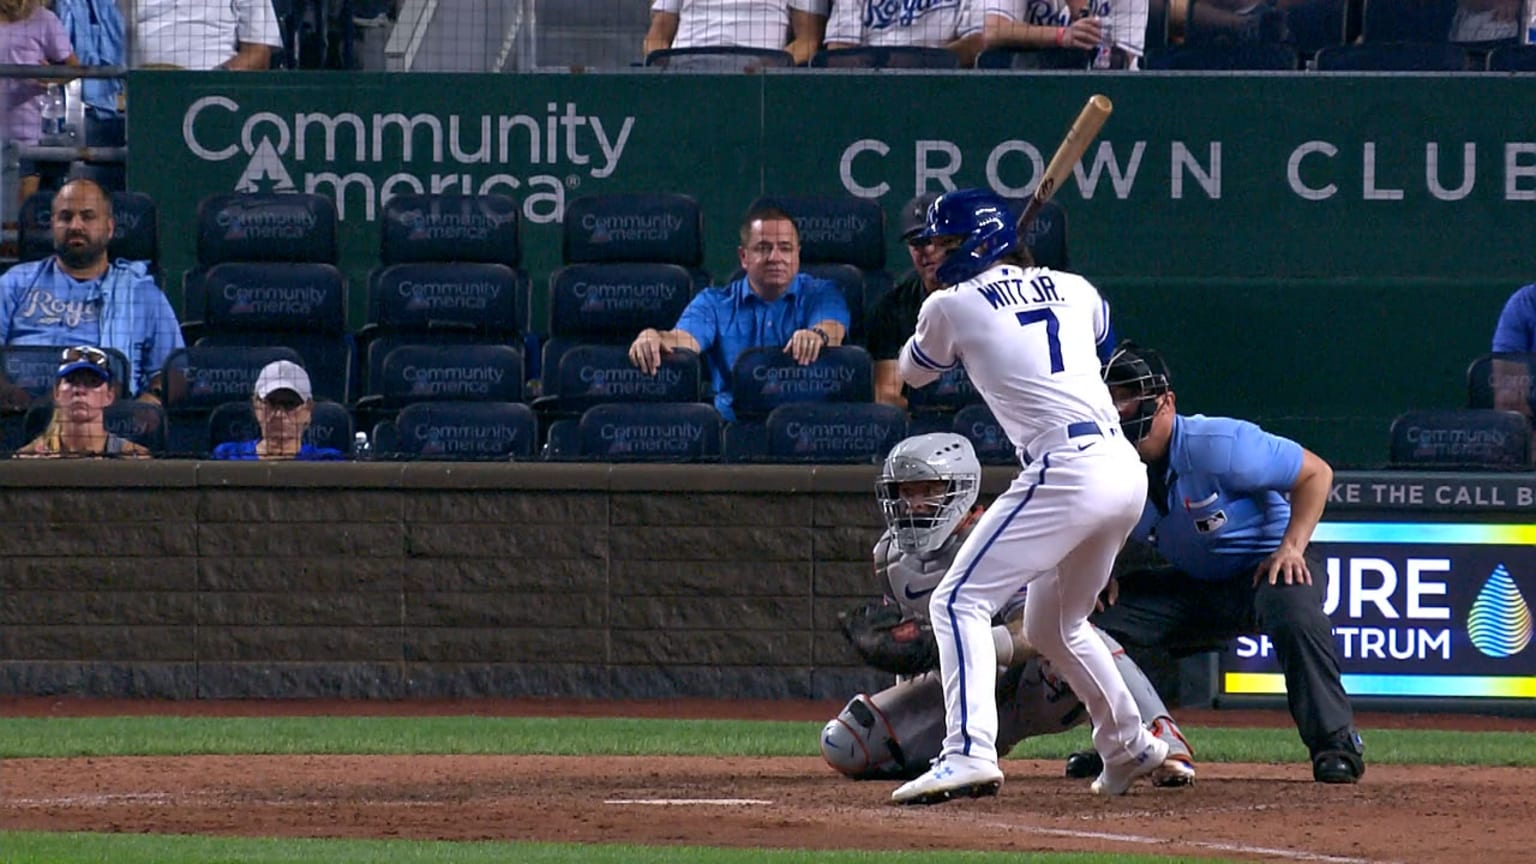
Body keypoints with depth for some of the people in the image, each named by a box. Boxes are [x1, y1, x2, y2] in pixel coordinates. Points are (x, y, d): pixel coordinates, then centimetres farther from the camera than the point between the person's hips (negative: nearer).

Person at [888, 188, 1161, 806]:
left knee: (960, 600, -8)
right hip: (1126, 471, 7)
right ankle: (1130, 748, 34)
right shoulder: (1074, 290, 17)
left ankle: (969, 753, -25)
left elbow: (912, 373, 22)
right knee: (1053, 626, 27)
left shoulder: (953, 306, 2)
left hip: (1066, 472, -7)